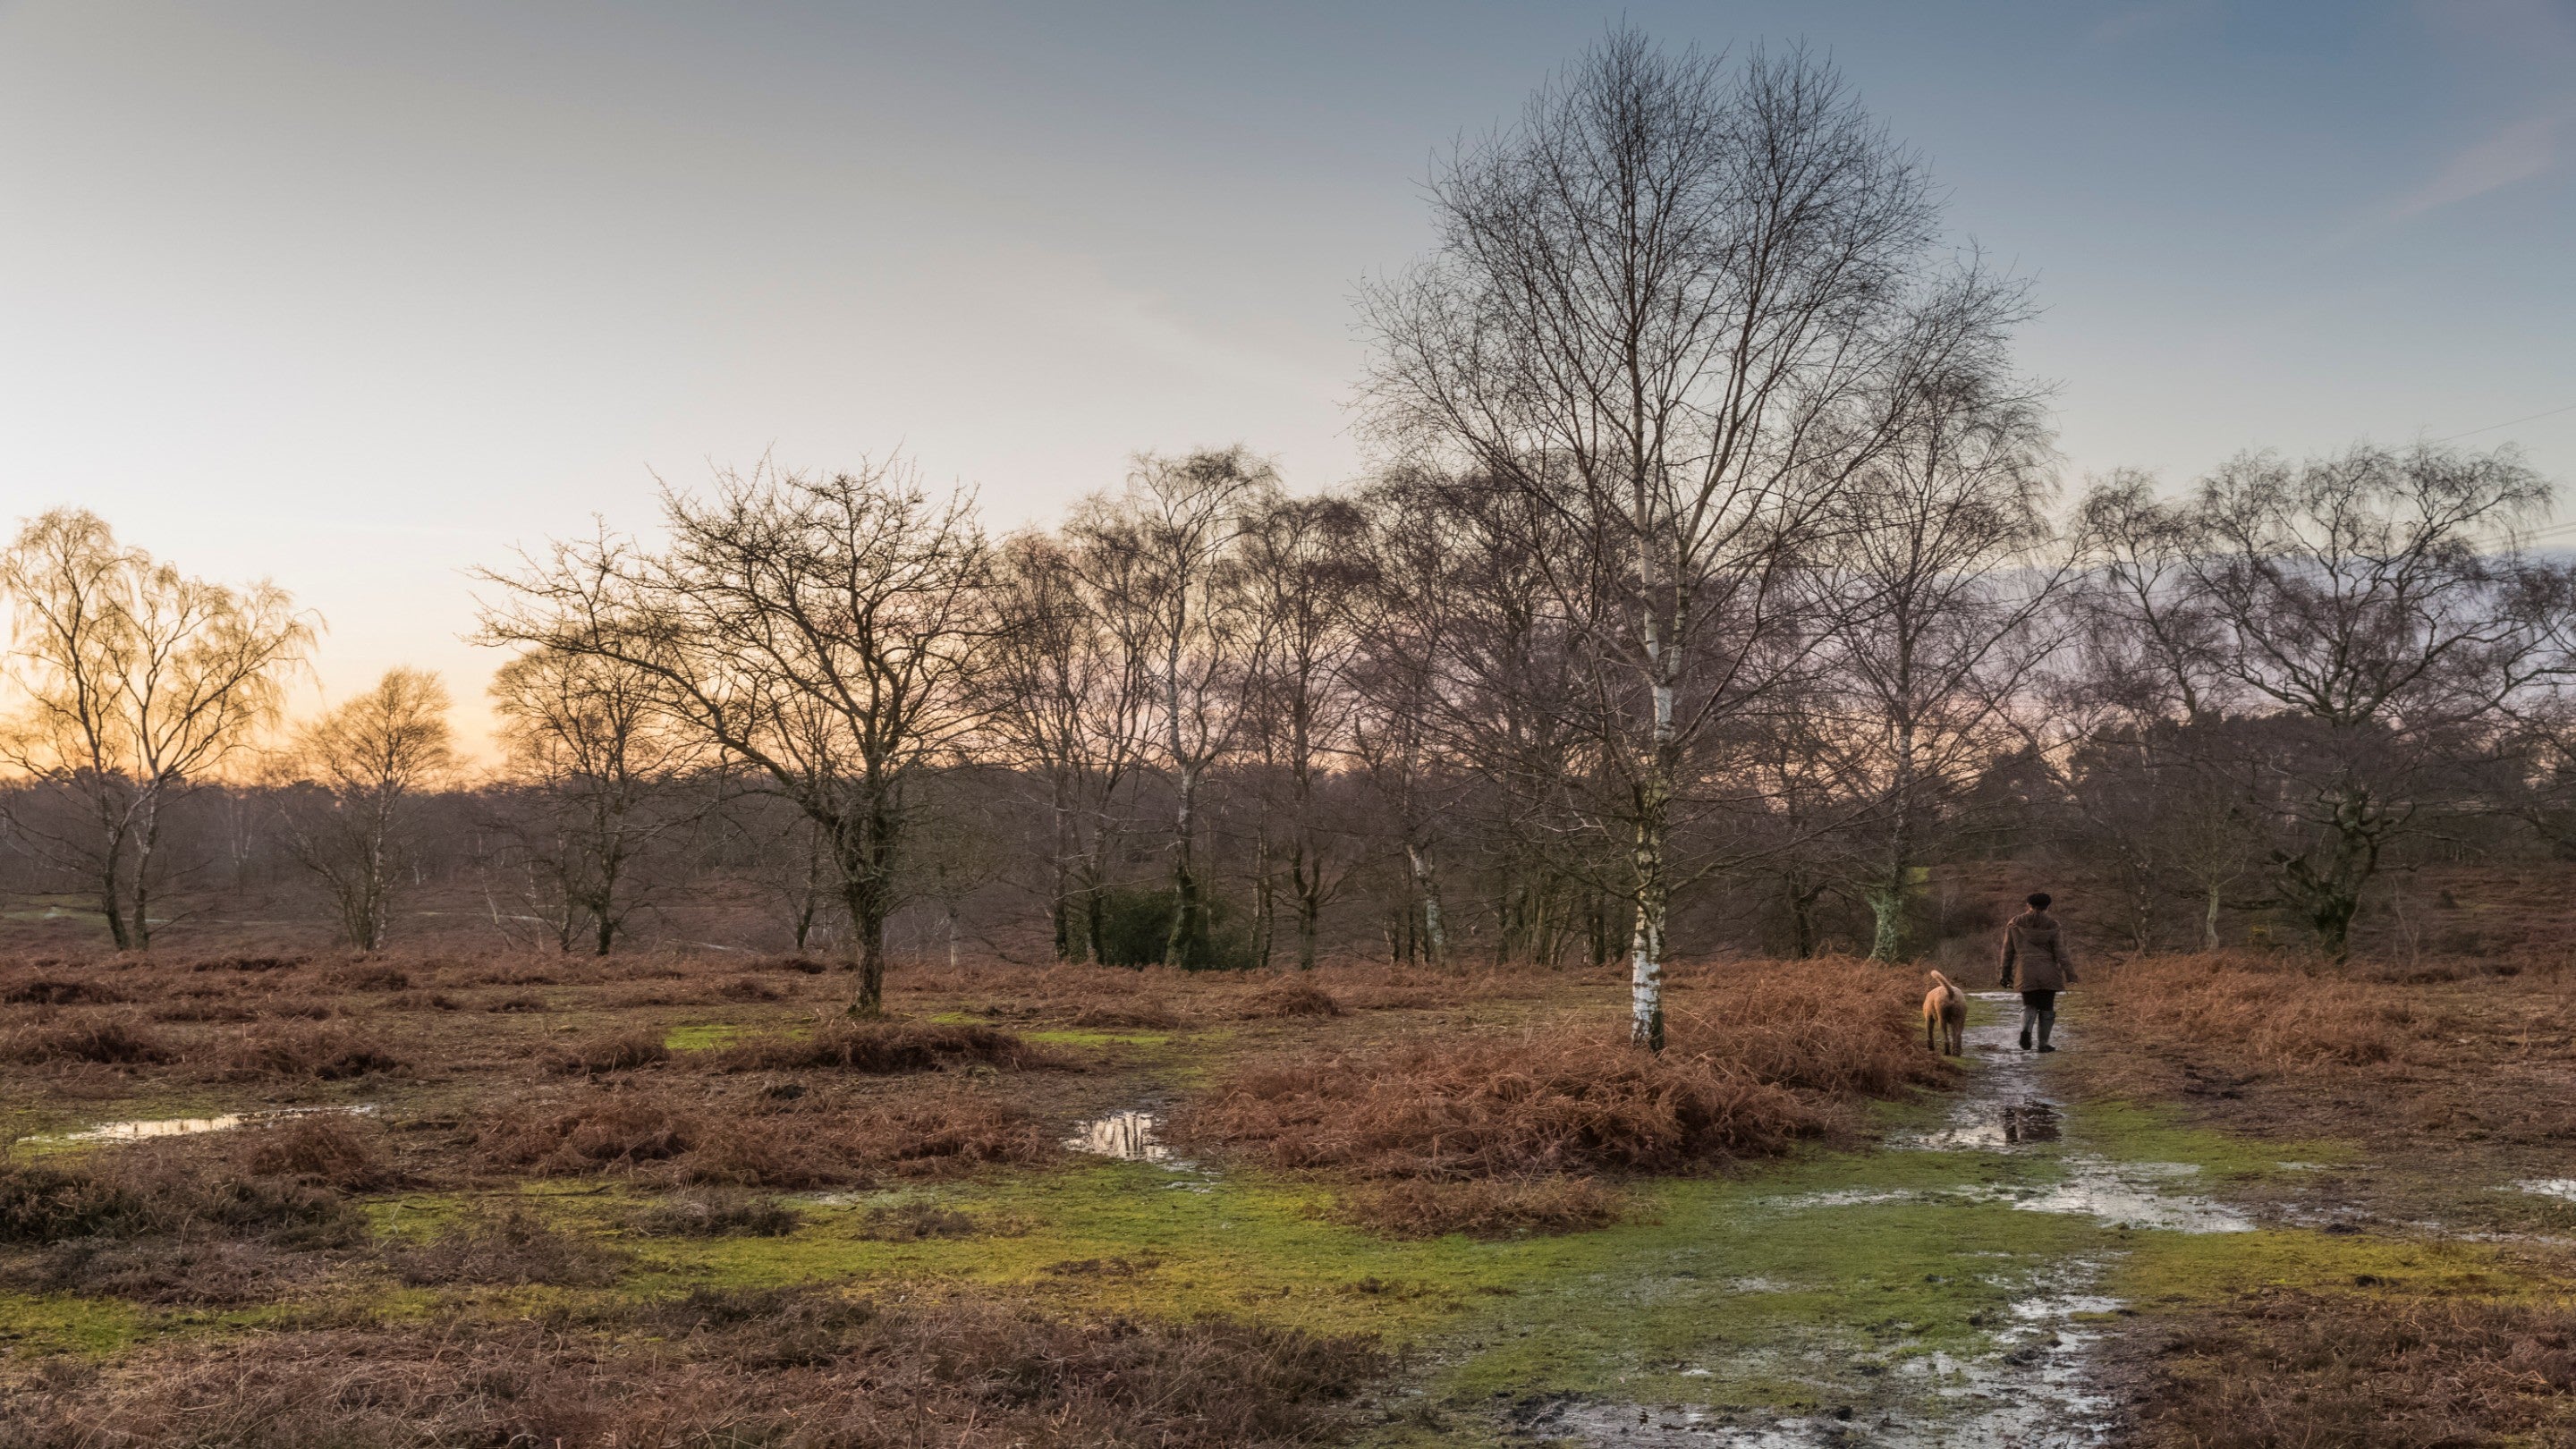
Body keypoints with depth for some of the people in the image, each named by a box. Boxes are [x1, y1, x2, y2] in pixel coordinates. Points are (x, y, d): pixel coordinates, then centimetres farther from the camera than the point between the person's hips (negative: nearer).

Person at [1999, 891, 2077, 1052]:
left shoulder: (2014, 924, 6)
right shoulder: (2052, 925, -1)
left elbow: (2007, 952, 9)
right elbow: (2061, 952, -5)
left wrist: (2005, 975, 16)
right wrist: (2070, 974, -3)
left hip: (2025, 974, 1)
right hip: (2048, 973, -1)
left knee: (2029, 1005, 12)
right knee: (2047, 1008, 10)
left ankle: (2025, 1029, -17)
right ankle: (2043, 1043, 9)